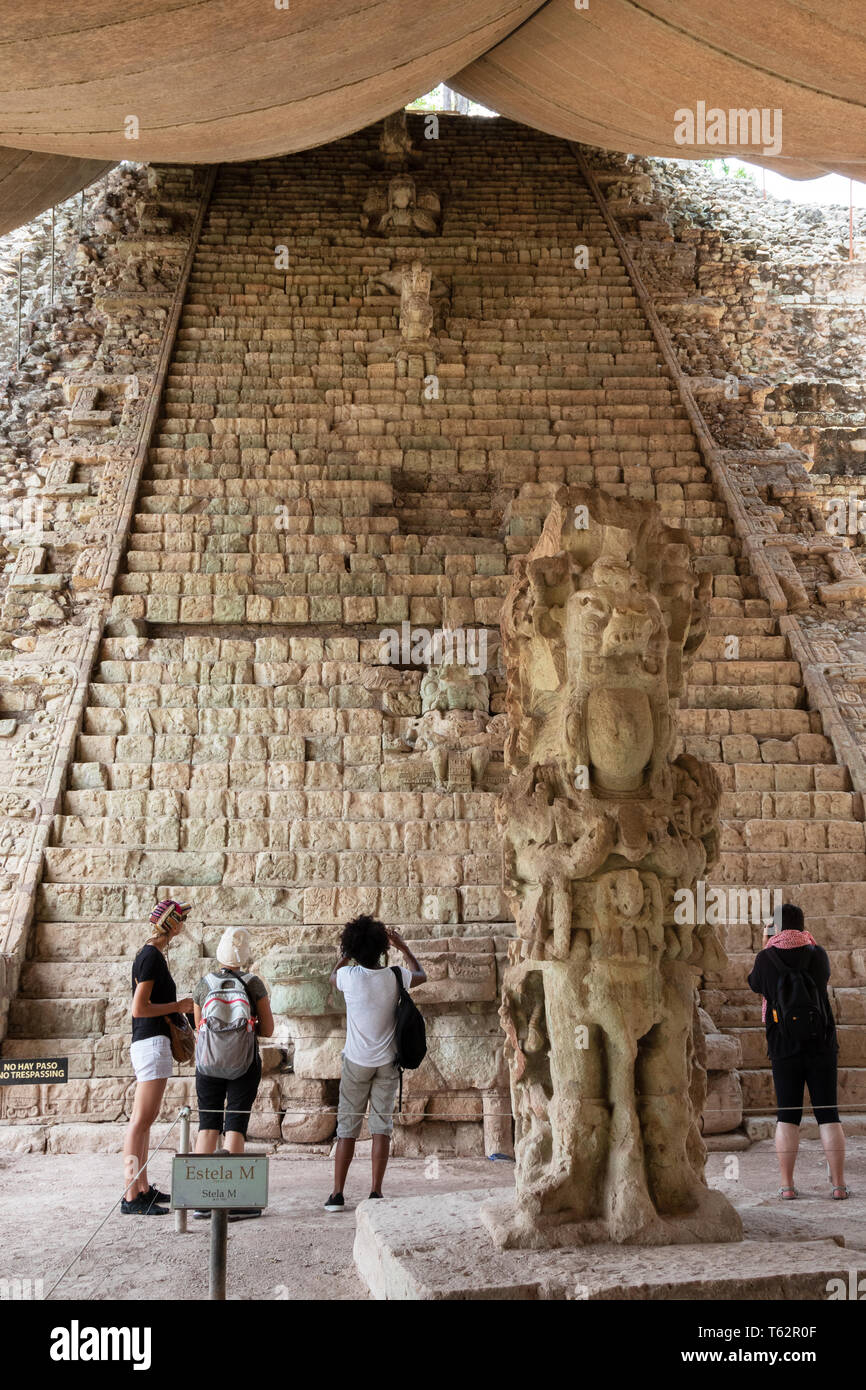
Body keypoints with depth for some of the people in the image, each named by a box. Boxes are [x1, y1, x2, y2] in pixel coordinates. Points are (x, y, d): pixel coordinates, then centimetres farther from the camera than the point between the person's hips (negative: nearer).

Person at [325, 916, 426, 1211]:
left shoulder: (350, 976, -15)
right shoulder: (395, 977, -9)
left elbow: (332, 975, 12)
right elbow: (420, 975, 15)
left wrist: (349, 951, 21)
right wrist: (403, 947, 26)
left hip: (356, 1062, -1)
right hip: (387, 1062, 1)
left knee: (347, 1128, 6)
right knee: (382, 1126, 6)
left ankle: (337, 1194, 5)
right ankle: (376, 1192, 3)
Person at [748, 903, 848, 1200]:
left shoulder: (766, 957, -5)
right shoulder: (818, 953, -1)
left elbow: (755, 985, 15)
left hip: (784, 1047, -1)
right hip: (821, 1044, 1)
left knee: (787, 1115, 5)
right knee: (828, 1114, 5)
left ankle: (787, 1185, 3)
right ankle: (839, 1184, 3)